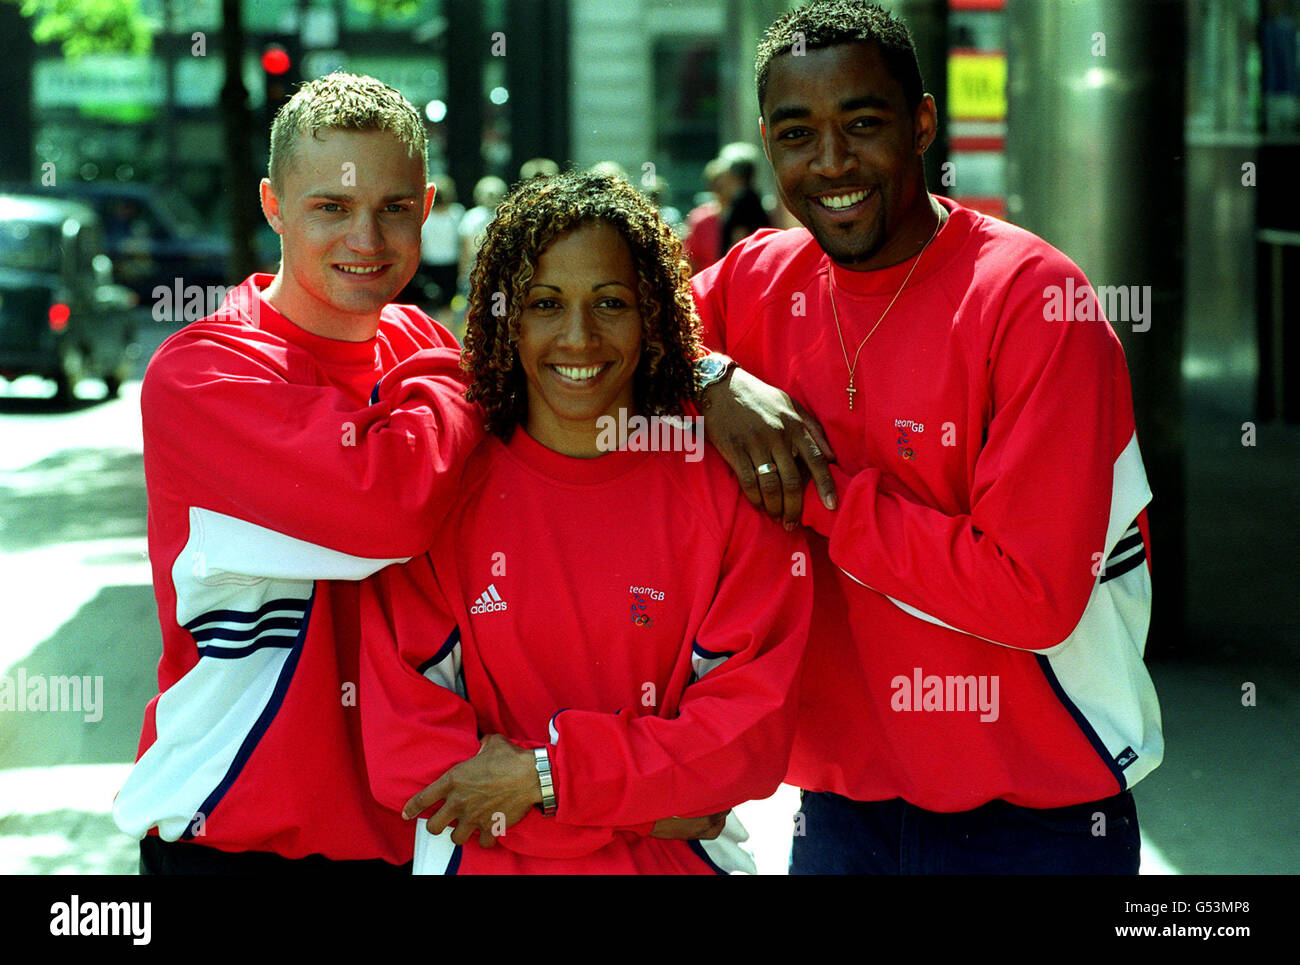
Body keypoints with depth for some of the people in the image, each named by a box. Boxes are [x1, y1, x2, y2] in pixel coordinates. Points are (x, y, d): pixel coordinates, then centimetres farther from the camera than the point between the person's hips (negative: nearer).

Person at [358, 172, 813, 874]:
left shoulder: (725, 487, -7)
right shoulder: (439, 493, -9)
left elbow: (753, 731, -11)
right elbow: (403, 749, -13)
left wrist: (549, 774, -19)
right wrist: (639, 805, -16)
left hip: (683, 859, 0)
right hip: (486, 860, 0)